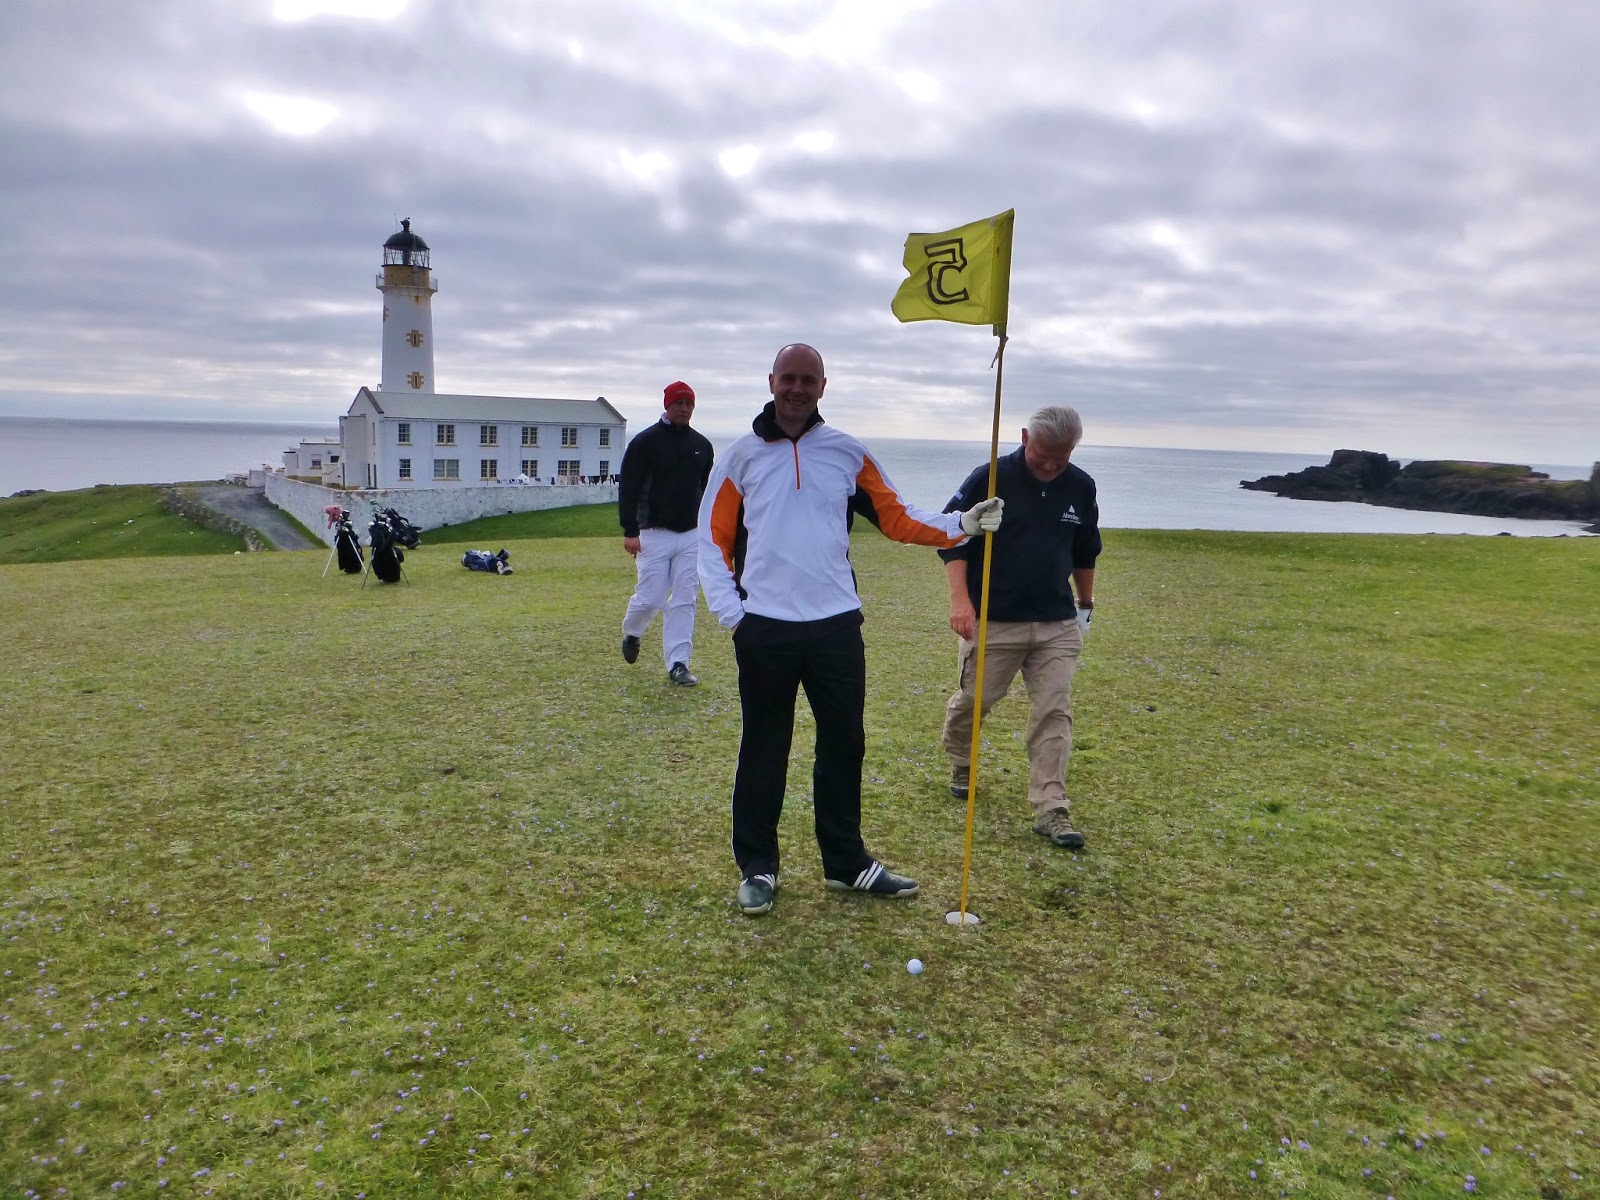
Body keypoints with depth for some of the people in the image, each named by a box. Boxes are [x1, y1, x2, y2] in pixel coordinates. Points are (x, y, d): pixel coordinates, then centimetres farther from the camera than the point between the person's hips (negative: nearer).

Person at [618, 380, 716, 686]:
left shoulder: (702, 445, 10)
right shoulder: (645, 442, -4)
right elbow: (628, 488, -7)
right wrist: (630, 531, -14)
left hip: (692, 535, 4)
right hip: (654, 534, -4)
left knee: (684, 601, 1)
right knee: (650, 597, -3)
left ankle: (678, 664, 6)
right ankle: (631, 633, 30)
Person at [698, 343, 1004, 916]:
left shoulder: (848, 454, 7)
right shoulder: (741, 456, 4)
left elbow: (897, 518, 6)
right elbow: (714, 537, 4)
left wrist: (961, 524, -7)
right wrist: (728, 610, -5)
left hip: (836, 624, 2)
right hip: (764, 629, -2)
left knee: (844, 744, 10)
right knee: (763, 750, 6)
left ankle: (846, 862, 25)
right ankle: (757, 867, 21)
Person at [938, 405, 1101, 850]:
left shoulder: (1081, 487, 5)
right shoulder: (990, 478, -10)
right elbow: (951, 536, -10)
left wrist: (1085, 604, 25)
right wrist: (960, 599, -20)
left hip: (1057, 624, 3)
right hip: (993, 620, -3)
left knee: (1054, 713, -2)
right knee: (973, 699, 9)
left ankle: (1051, 810, 3)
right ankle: (960, 763, 40)